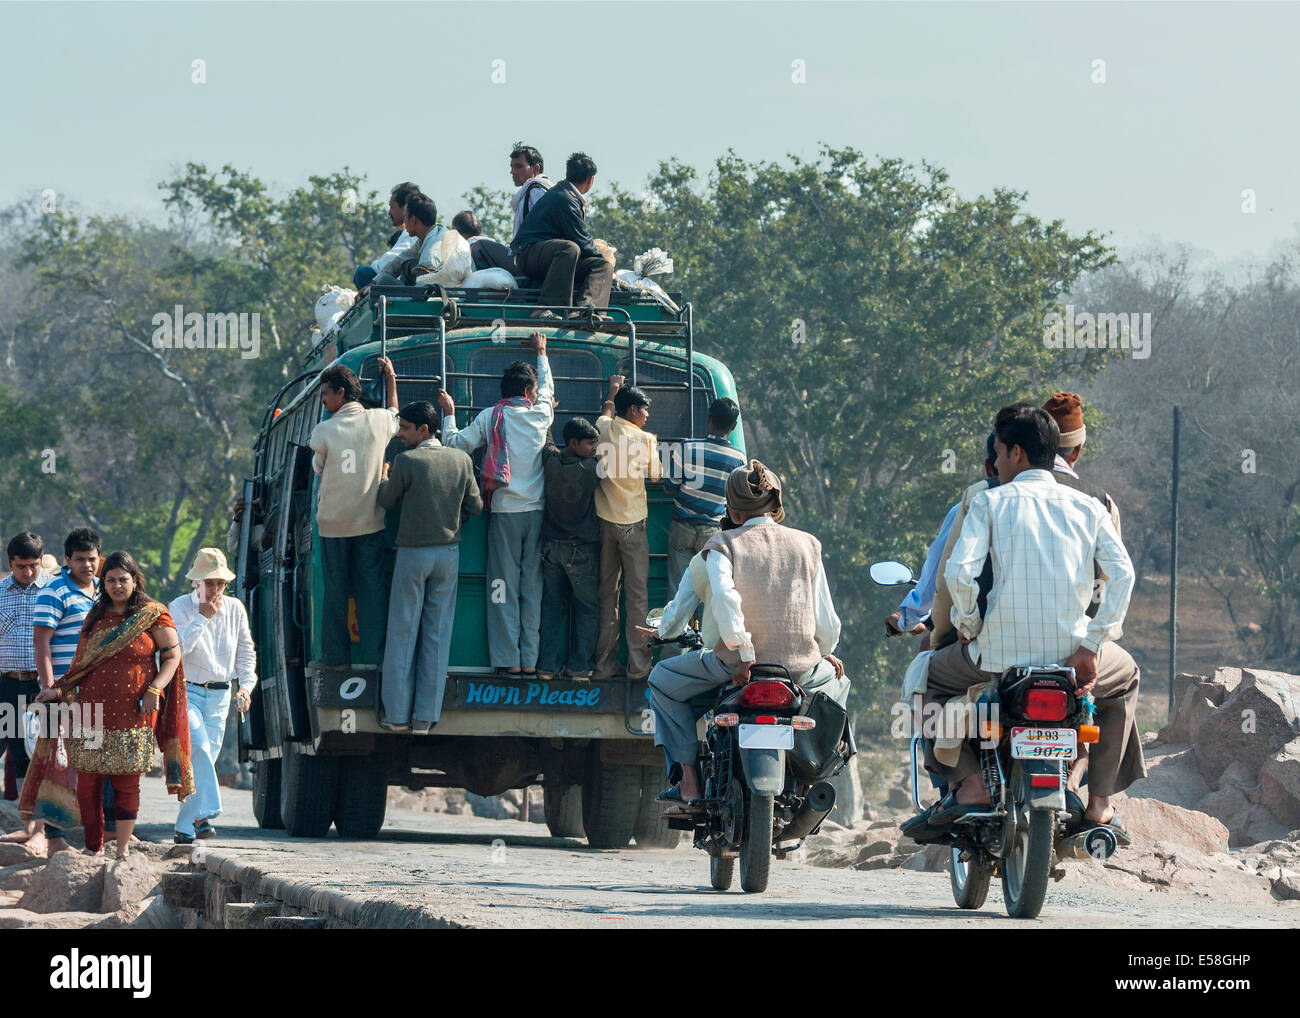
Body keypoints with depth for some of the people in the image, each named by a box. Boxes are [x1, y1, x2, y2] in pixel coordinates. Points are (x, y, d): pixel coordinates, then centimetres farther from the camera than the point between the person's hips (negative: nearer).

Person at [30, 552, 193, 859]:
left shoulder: (153, 616, 3)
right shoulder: (94, 617, 14)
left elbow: (172, 656, 1)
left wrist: (154, 690, -11)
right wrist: (59, 690, 9)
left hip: (133, 713, -3)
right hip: (93, 711, 3)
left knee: (126, 782, -1)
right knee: (87, 782, -2)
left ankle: (123, 849, 7)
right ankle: (93, 847, 7)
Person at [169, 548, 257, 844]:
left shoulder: (235, 609, 6)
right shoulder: (180, 608, -6)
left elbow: (246, 652, 17)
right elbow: (176, 648, -20)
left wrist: (245, 685, 5)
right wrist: (202, 618, -20)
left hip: (219, 696, 4)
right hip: (186, 693, -4)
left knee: (205, 758, 3)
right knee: (199, 747, -26)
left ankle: (185, 828, 9)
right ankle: (204, 812, -33)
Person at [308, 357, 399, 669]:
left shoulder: (323, 432, -13)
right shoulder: (378, 421, -5)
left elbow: (318, 468, 2)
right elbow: (395, 416, 20)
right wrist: (391, 379, 30)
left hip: (333, 523, -2)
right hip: (370, 521, 2)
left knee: (335, 590, 8)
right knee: (372, 587, 5)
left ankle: (335, 655, 12)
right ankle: (373, 655, 3)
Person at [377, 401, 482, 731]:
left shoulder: (406, 462, -15)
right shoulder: (461, 460, -2)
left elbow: (387, 501, -1)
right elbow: (475, 506, 6)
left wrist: (384, 477, 18)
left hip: (413, 553, -4)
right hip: (449, 553, 4)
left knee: (403, 633, 5)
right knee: (437, 634, 8)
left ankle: (397, 713, 7)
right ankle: (425, 716, 8)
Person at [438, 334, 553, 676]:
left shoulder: (491, 416, -2)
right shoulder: (540, 415, 4)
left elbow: (456, 443, -1)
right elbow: (548, 388, 25)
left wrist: (449, 413, 16)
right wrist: (541, 353, 41)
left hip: (504, 510, -1)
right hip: (536, 510, 1)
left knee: (505, 585, 0)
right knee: (533, 585, 5)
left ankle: (509, 659, -3)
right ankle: (530, 658, 3)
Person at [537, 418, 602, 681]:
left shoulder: (551, 461, -7)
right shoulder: (590, 470, -19)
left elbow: (545, 438, 12)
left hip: (551, 545, 4)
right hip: (581, 549, -4)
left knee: (553, 604, 12)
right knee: (587, 607, 8)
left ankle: (548, 664, 10)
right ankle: (579, 666, 5)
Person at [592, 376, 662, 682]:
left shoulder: (604, 429, 1)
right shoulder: (645, 440, -10)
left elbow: (607, 413, 26)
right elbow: (654, 475, 4)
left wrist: (613, 391, 44)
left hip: (604, 520, 4)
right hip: (632, 523, -4)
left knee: (606, 593, 8)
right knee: (636, 593, 0)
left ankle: (605, 663, 8)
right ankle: (638, 664, 0)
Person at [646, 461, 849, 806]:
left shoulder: (724, 545, -1)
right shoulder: (807, 545, 7)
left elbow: (725, 599, -21)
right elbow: (826, 621, 7)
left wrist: (745, 654, -16)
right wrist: (826, 652, 27)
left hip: (738, 664, -3)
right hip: (800, 669, 3)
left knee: (662, 681, 23)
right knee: (837, 682, 38)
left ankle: (688, 780, 12)